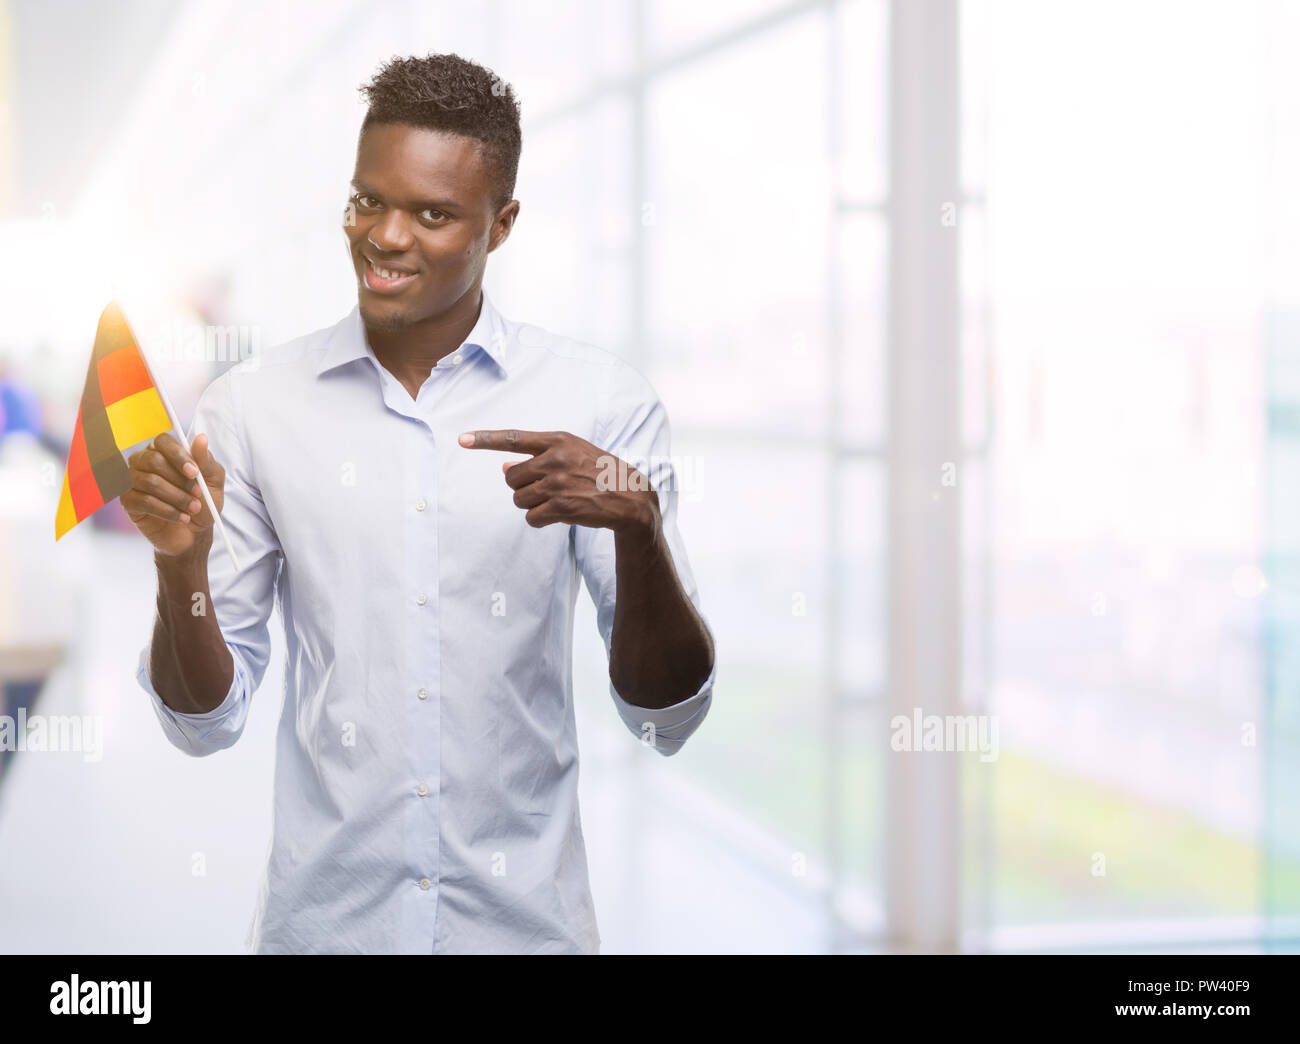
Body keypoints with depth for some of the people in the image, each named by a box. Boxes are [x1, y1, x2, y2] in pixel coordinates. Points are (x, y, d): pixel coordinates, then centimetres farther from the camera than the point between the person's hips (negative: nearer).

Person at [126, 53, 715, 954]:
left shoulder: (601, 405, -7)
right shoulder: (251, 406, -3)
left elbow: (668, 717, -9)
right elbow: (208, 719, 0)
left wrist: (638, 525, -25)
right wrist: (181, 567, -18)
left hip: (523, 919, 0)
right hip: (322, 918, 1)